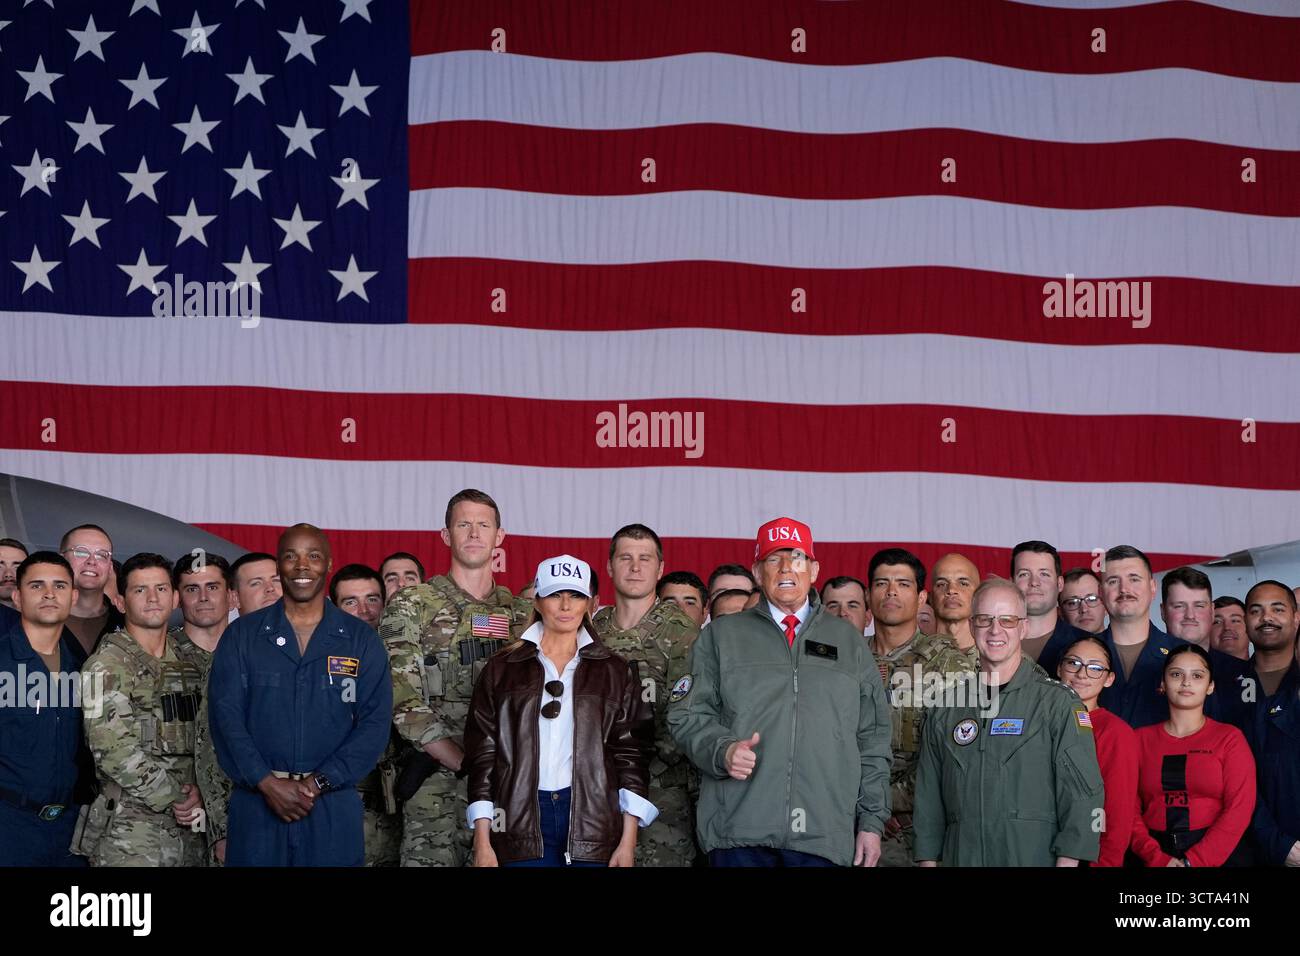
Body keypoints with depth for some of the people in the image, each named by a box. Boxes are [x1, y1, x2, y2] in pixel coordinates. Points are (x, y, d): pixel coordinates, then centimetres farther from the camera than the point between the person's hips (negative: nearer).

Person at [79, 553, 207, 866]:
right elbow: (113, 749, -15)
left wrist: (199, 791, -5)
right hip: (130, 830, -5)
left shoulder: (191, 662, 12)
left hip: (189, 827, 6)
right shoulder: (106, 664, -6)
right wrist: (173, 798, -11)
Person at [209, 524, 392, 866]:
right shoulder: (241, 636, 6)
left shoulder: (361, 640, 5)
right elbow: (226, 715, -1)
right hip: (256, 804, 0)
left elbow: (375, 721, -2)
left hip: (334, 807, 0)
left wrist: (320, 783, -12)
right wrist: (267, 782, -13)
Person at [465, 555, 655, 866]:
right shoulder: (502, 669, 9)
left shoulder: (615, 671, 10)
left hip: (592, 816, 0)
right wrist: (482, 842, -1)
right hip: (523, 816, 0)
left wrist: (628, 841, -3)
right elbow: (482, 754, 6)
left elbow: (631, 754, 5)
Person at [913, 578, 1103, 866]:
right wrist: (928, 861, 5)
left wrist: (1066, 862, -16)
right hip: (960, 858, 4)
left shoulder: (1058, 703, -3)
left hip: (1035, 857, -3)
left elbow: (1081, 795, -9)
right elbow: (928, 799, 12)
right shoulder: (944, 711, 10)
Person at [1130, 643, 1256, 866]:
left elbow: (1239, 810, -1)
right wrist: (1157, 857, -9)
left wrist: (1192, 861, -10)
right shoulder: (1141, 739, 12)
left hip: (1219, 855, -1)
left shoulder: (1229, 738, 7)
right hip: (1154, 857, 1)